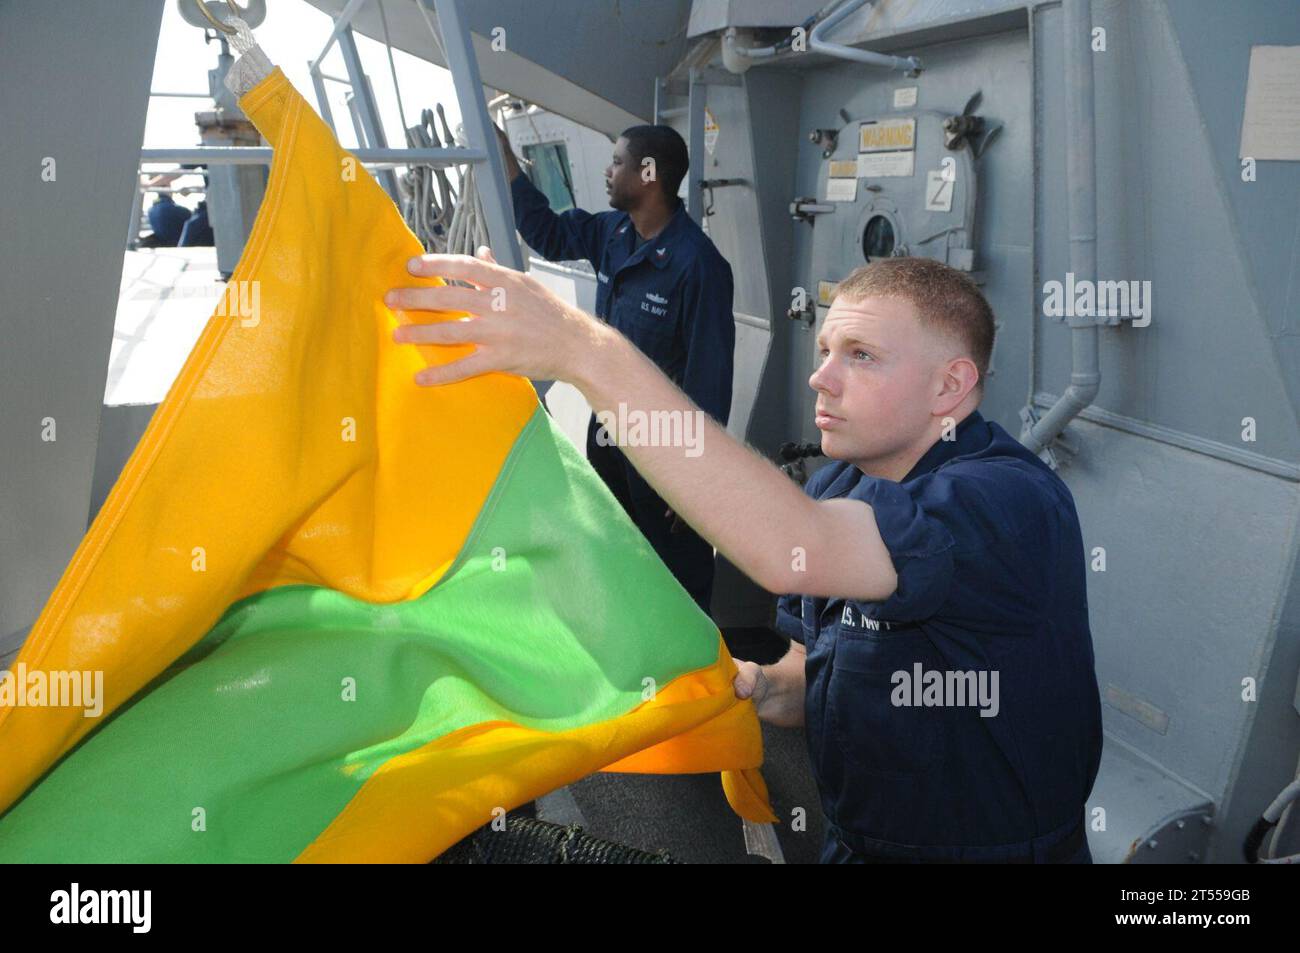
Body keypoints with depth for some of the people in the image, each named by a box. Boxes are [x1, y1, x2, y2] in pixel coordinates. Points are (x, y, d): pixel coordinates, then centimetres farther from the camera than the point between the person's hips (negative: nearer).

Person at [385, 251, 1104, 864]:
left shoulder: (1011, 498, -23)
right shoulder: (840, 485, 3)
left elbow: (791, 549, -40)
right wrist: (757, 686, -14)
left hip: (991, 849, -6)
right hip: (853, 843, 6)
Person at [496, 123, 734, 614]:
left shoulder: (697, 263, -25)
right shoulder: (611, 233, -1)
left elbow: (710, 373, -23)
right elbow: (547, 232, 17)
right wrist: (504, 154, 12)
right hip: (608, 427, 8)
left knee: (677, 571, 7)